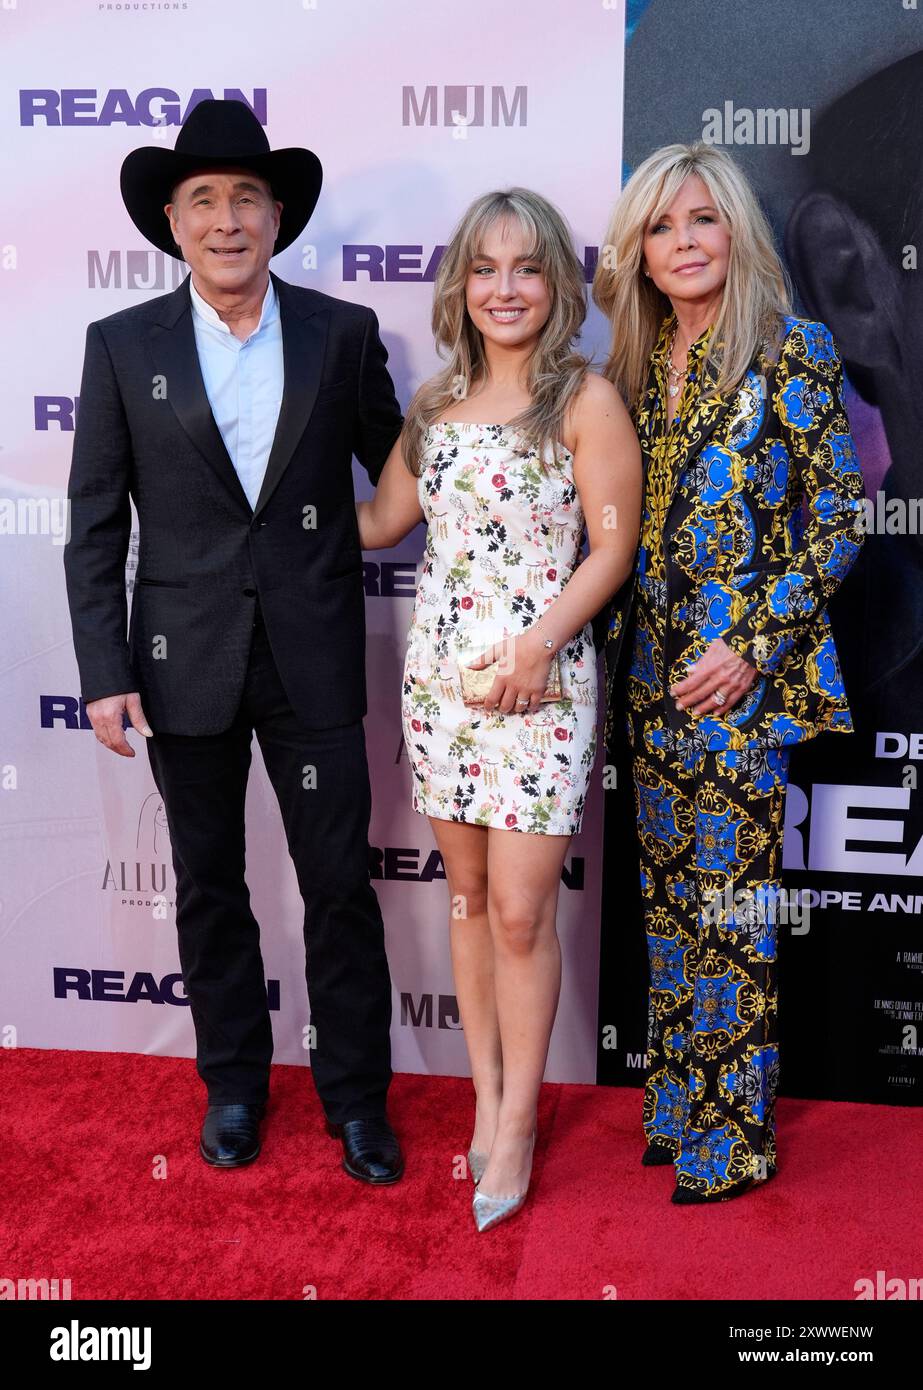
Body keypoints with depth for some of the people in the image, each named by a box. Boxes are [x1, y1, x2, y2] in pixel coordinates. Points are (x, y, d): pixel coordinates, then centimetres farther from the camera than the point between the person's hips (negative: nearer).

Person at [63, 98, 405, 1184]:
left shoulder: (343, 334, 1)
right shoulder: (122, 346, 0)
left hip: (314, 659, 0)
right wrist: (104, 672, -5)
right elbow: (95, 526, 0)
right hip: (185, 664, 1)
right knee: (209, 886, 13)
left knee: (340, 885, 6)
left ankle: (357, 1094, 24)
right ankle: (233, 1083, 32)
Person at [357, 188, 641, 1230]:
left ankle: (517, 1118, 14)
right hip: (437, 677, 5)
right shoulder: (436, 402, 12)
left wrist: (538, 642, -16)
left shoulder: (586, 401, -4)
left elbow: (612, 549, -6)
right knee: (467, 893, 12)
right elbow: (381, 520, 19)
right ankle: (486, 1094, 26)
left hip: (539, 684, -5)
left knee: (520, 910, -3)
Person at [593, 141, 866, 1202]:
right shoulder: (634, 366, 10)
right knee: (669, 895, 13)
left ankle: (733, 1135, 18)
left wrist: (753, 647, -16)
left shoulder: (791, 352, -6)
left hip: (743, 675, -5)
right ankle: (678, 1103, 29)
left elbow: (838, 522, -8)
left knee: (731, 898, 1)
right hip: (652, 671, 6)